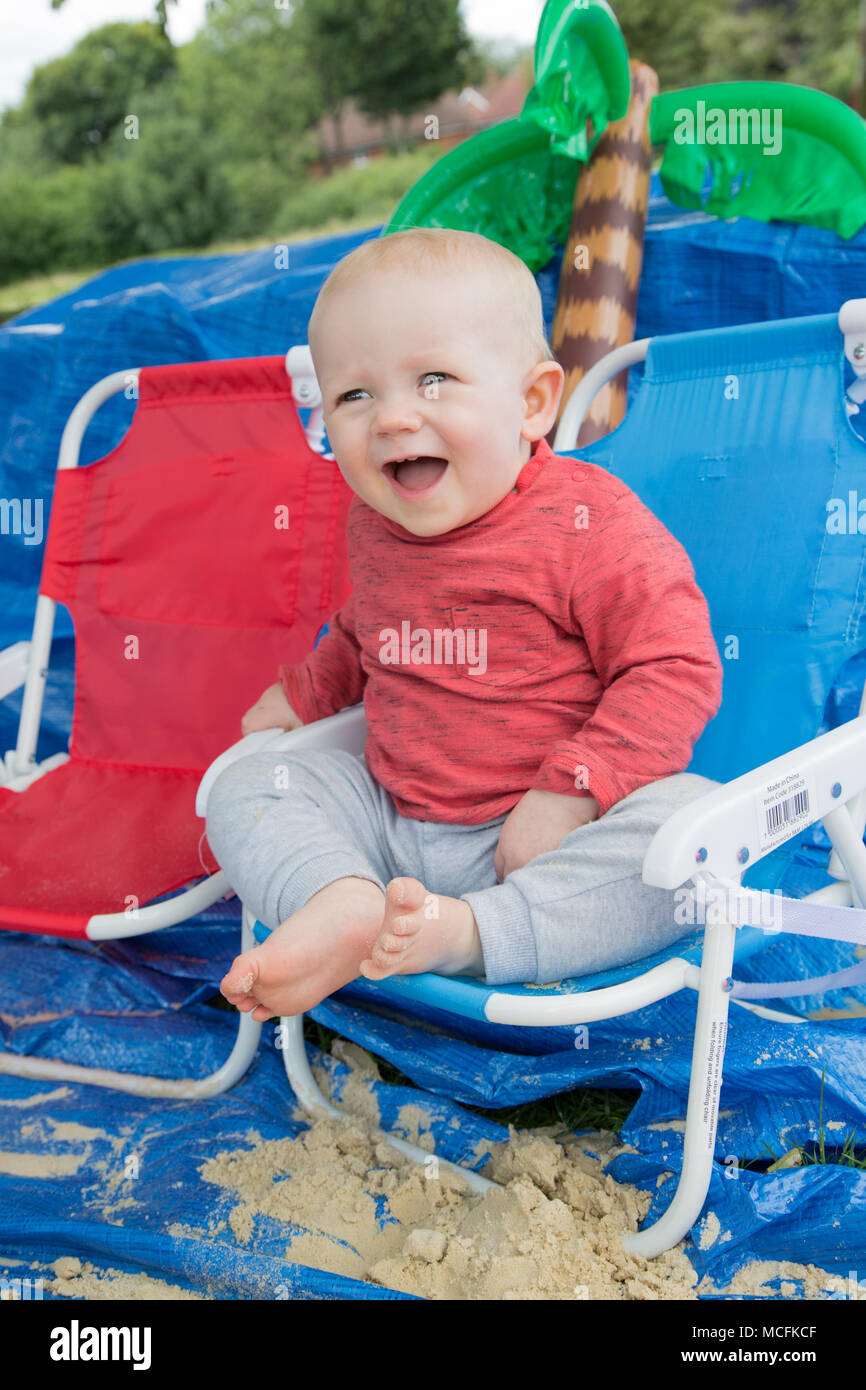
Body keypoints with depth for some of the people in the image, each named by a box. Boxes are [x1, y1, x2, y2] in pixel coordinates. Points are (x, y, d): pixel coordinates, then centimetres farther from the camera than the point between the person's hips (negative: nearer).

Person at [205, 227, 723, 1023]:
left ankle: (469, 929, -37)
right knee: (243, 788, -3)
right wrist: (302, 694, 15)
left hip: (536, 836, -5)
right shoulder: (372, 525, 5)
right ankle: (341, 904, -30)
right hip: (391, 826, 6)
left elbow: (676, 669, -20)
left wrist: (570, 792, -27)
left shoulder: (589, 521, -15)